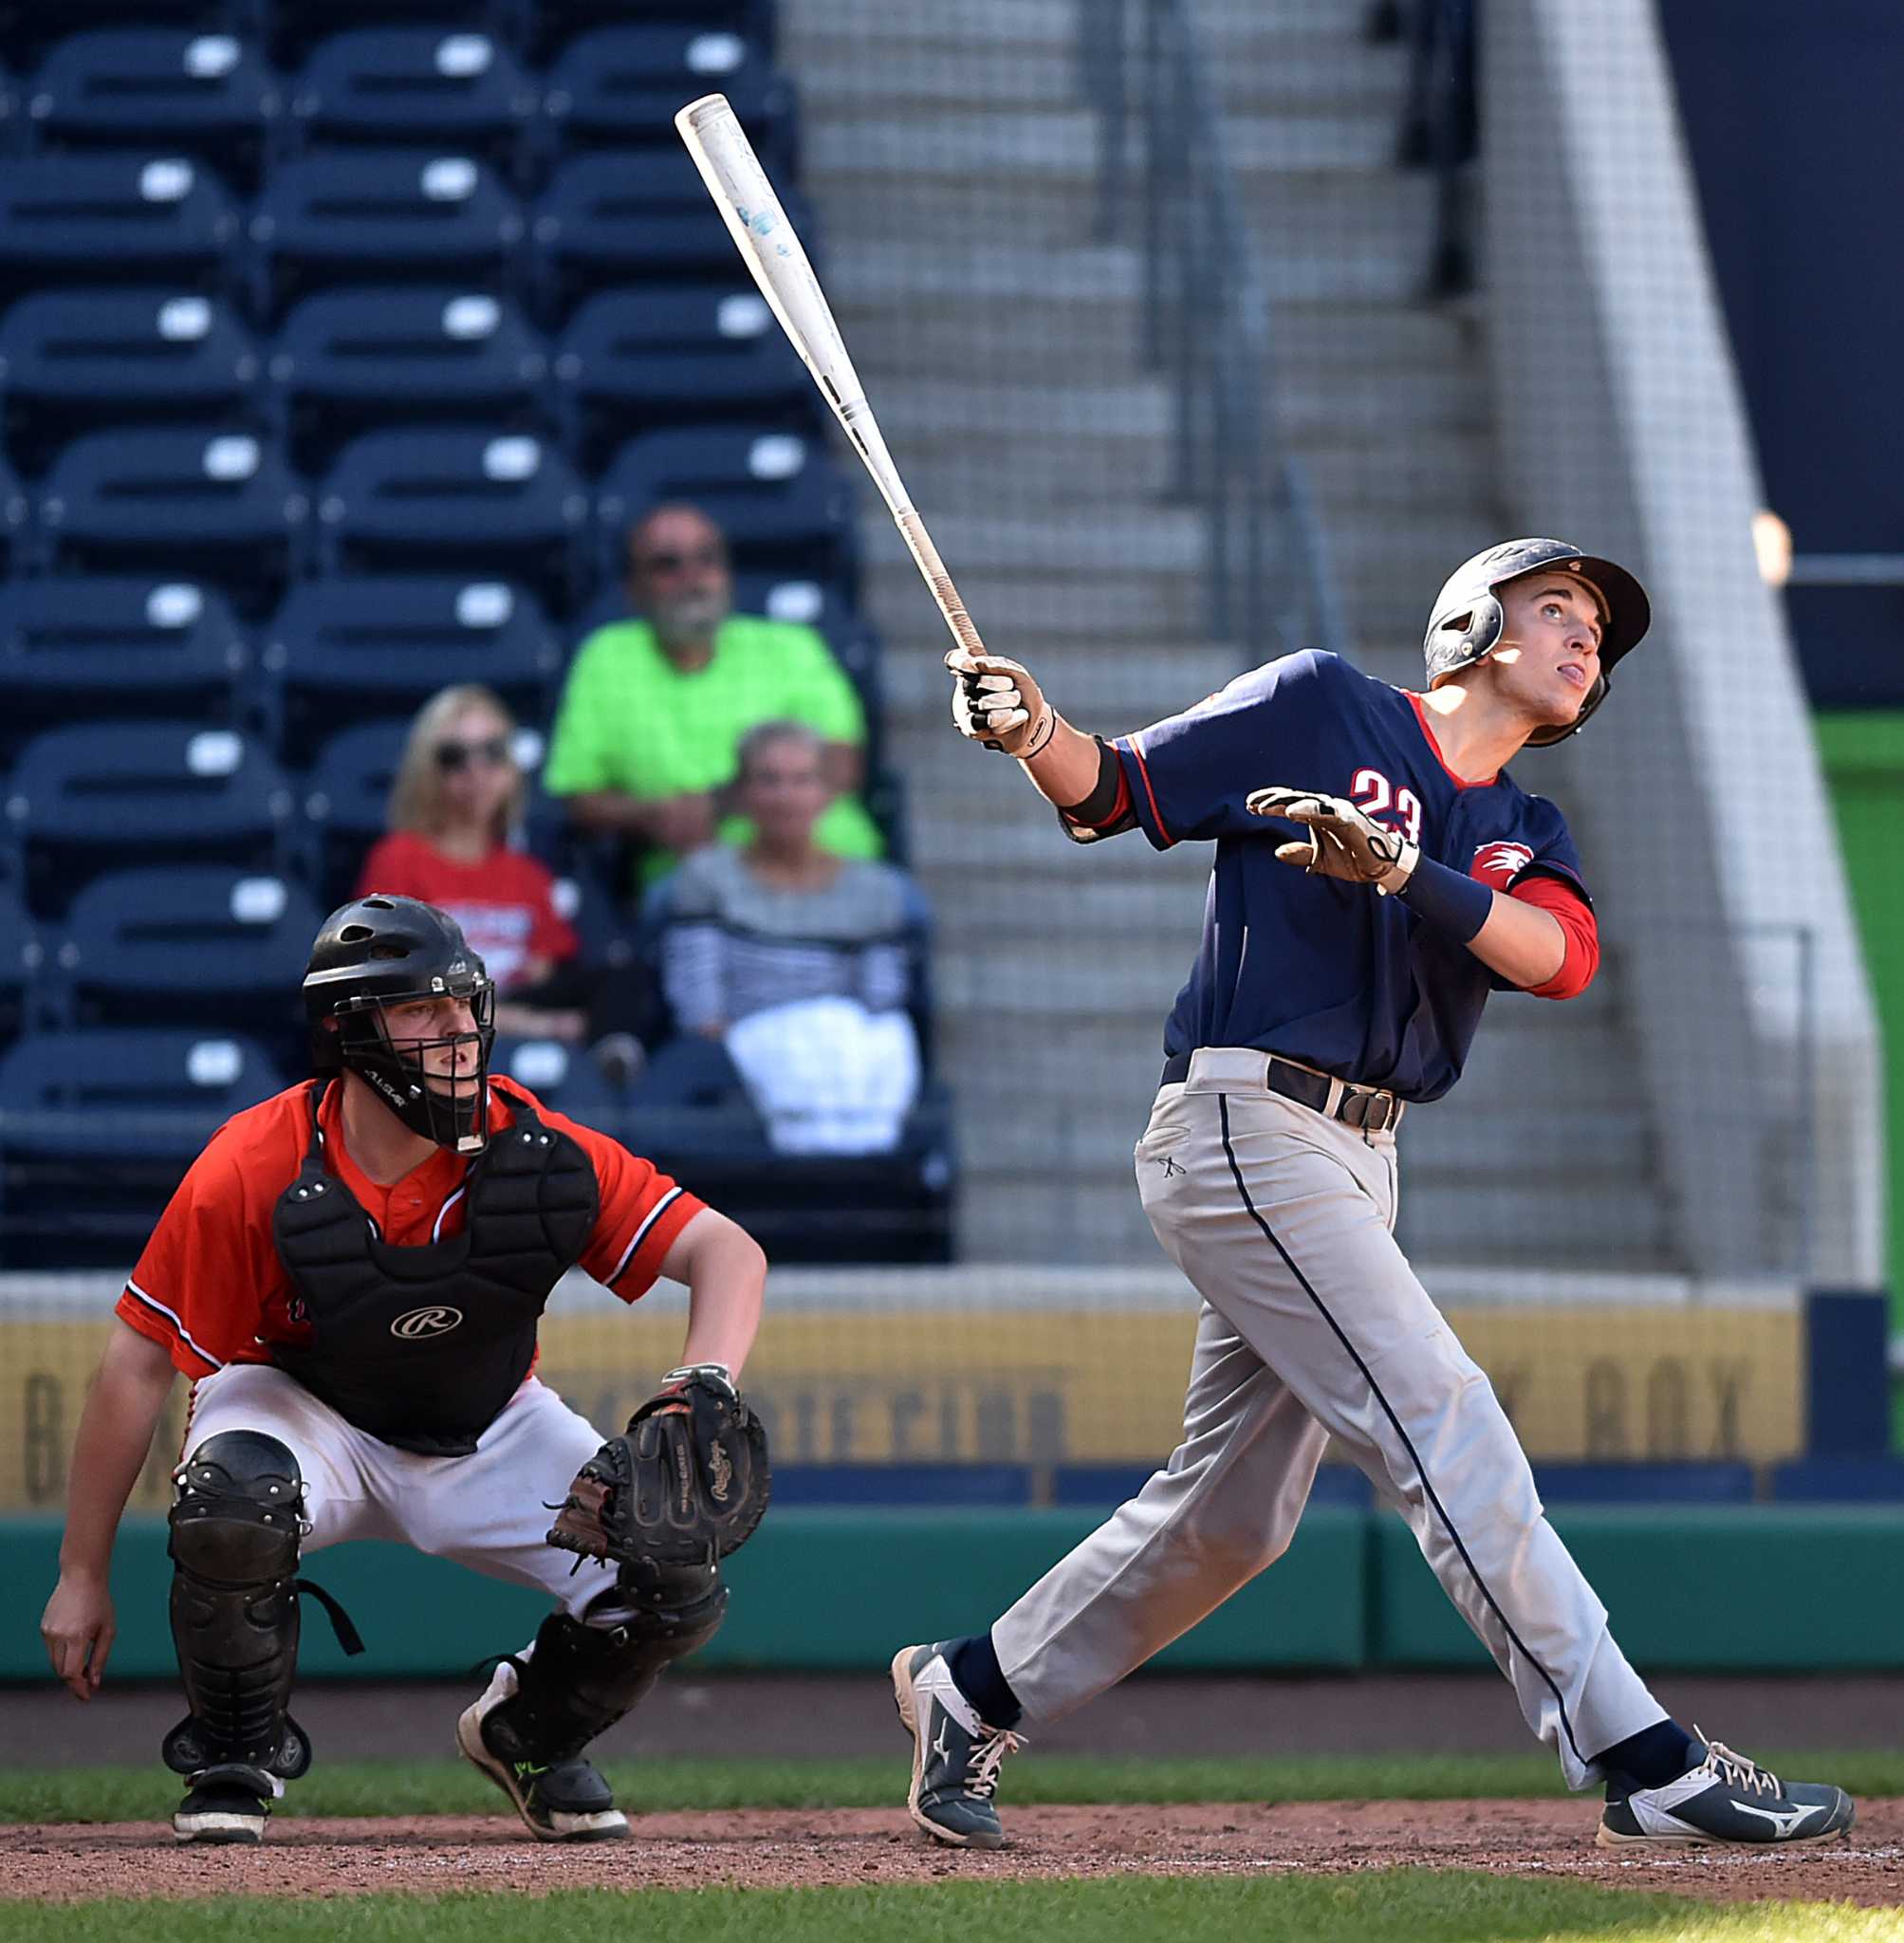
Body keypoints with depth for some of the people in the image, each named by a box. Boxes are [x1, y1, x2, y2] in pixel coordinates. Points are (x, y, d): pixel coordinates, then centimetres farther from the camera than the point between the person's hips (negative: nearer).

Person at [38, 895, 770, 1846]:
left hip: (491, 1434, 3)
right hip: (306, 1409, -2)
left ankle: (524, 1736, 18)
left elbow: (727, 1253, -19)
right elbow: (137, 1366, -18)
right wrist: (81, 1577, -17)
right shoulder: (250, 1173, -26)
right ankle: (234, 1761, -7)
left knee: (675, 1583, -17)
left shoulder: (537, 1154, -21)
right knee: (230, 1506, -38)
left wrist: (706, 1385, -41)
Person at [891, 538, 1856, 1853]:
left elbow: (1561, 954, -6)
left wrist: (1401, 871, -23)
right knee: (1445, 1426, -14)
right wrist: (1031, 731, -21)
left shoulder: (1526, 836, 17)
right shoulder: (1323, 708, 1)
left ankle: (973, 1694, 27)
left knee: (1234, 1507, 11)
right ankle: (1647, 1766, -18)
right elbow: (1115, 793, 2)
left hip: (1354, 1158, 8)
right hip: (1243, 1123, -8)